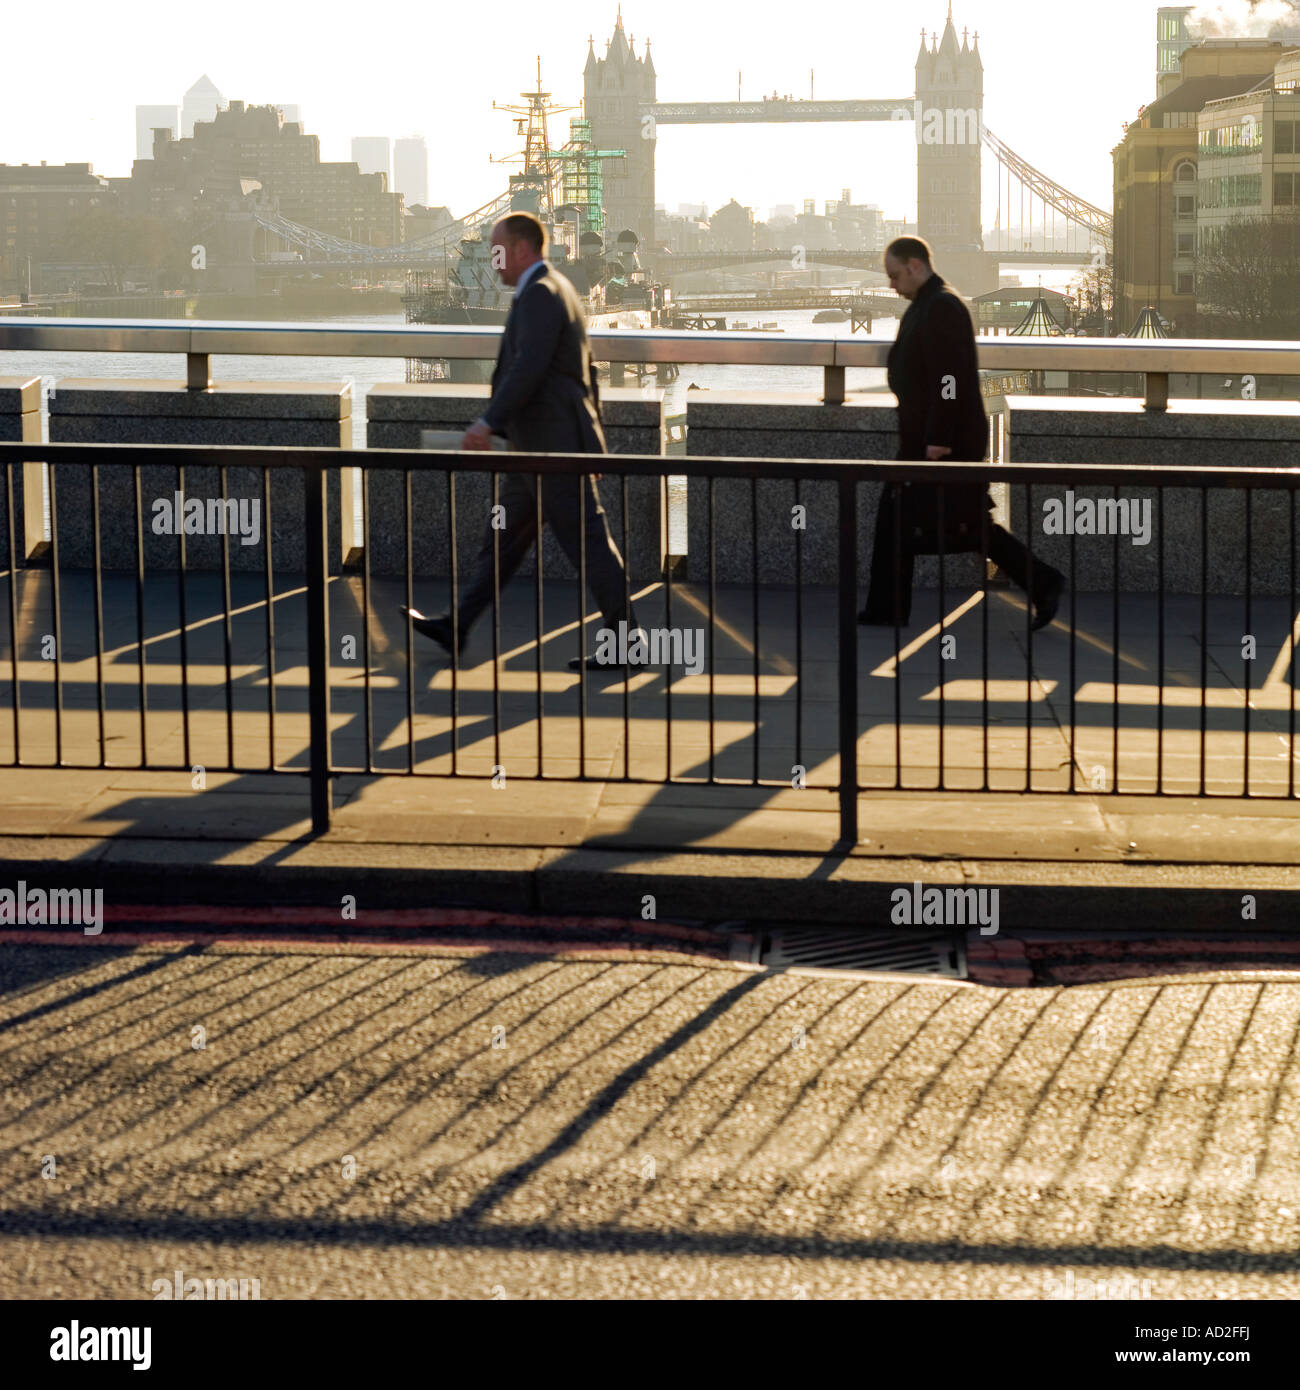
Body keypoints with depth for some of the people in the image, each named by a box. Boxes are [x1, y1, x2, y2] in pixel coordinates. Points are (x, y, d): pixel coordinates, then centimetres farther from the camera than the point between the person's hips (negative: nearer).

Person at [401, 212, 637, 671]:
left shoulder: (539, 294, -16)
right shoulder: (557, 290, 17)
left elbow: (529, 367, -27)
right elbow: (584, 373, 21)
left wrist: (488, 422, -28)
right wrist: (593, 438, 24)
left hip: (554, 444, -11)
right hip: (540, 448, 11)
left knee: (586, 540, -5)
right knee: (504, 537, 13)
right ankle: (457, 627, 19)